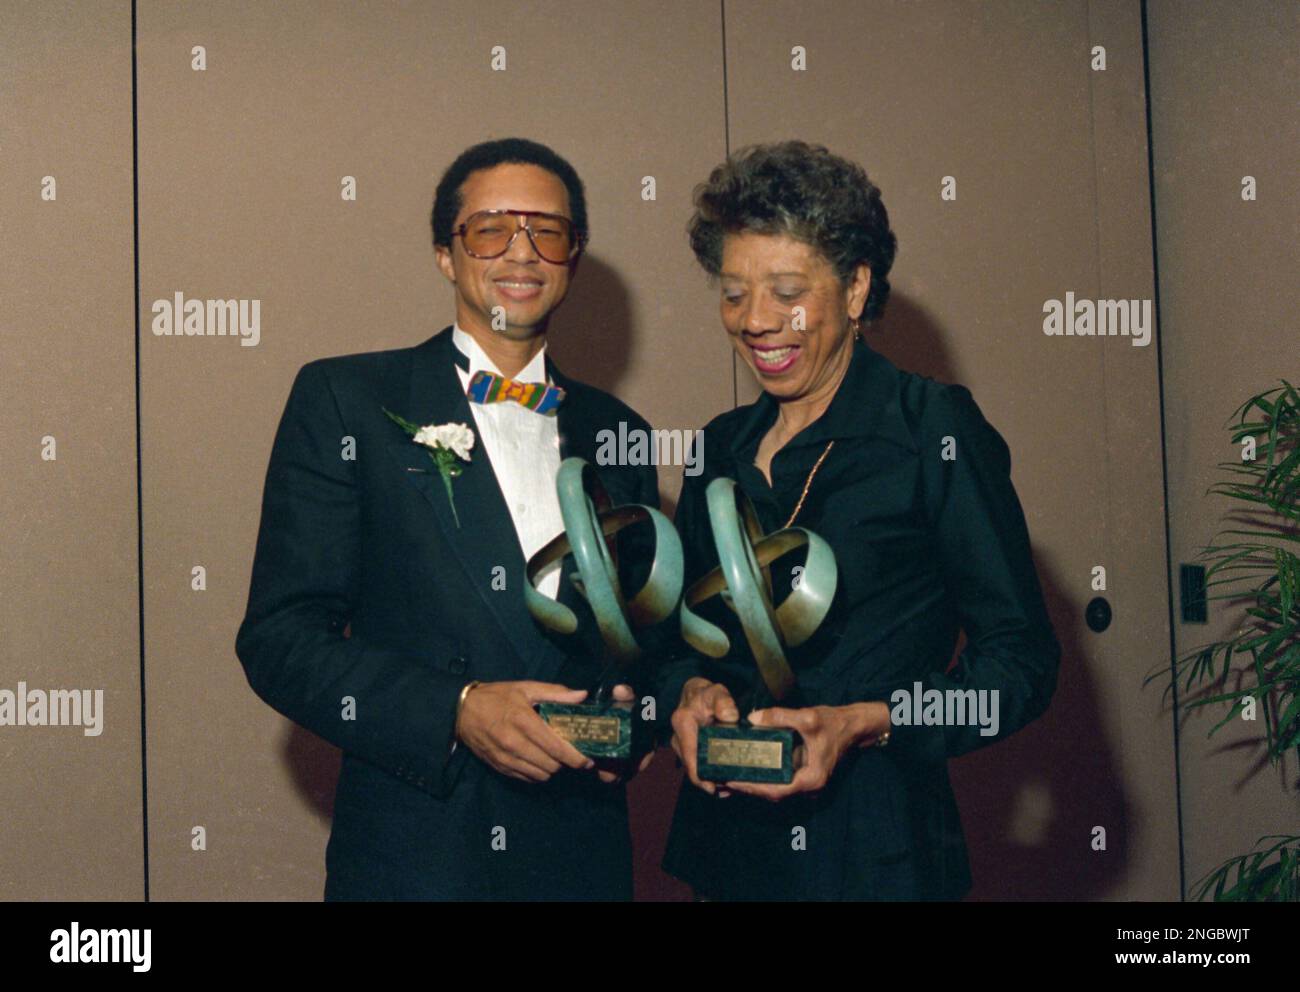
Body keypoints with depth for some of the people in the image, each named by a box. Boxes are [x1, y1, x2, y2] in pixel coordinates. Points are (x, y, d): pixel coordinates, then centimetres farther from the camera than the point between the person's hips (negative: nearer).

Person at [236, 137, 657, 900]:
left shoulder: (617, 434, 9)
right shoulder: (344, 401, -2)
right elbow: (280, 637, -8)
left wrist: (633, 714, -4)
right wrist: (456, 710, -19)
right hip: (410, 859, -3)